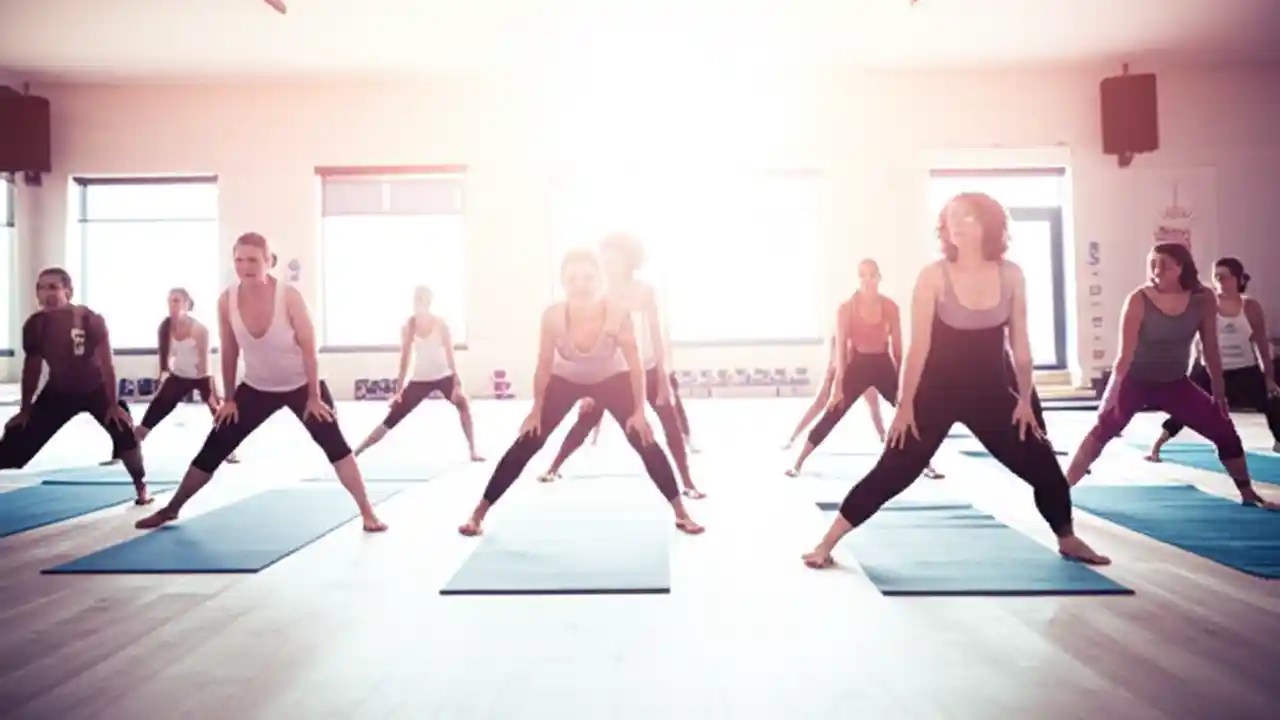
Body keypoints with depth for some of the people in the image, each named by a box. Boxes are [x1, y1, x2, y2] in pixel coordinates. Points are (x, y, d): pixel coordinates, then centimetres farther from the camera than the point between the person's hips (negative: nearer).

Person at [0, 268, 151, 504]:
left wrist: (113, 404, -16)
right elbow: (32, 368, -1)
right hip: (58, 391, 3)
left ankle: (141, 489, -2)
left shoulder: (90, 320, -25)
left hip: (95, 388, -3)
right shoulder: (34, 325, -15)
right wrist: (25, 409, 4)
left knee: (124, 431, -19)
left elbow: (106, 363, -18)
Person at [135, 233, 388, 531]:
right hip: (257, 388, 3)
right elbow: (229, 352, -2)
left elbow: (308, 348, -18)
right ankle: (170, 509, 25)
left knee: (335, 445, -12)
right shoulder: (226, 301, -13)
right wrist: (229, 399, 3)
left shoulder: (289, 296, -24)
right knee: (213, 449, 5)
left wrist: (314, 397, -16)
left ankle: (367, 514, -6)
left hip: (301, 385, -3)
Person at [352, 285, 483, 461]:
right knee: (392, 419, 0)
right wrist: (399, 389, -2)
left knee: (463, 405, -20)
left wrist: (457, 385, -18)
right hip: (420, 380, 1)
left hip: (444, 376, -1)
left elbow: (449, 354, -12)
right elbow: (405, 357, -1)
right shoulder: (408, 326, -6)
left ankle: (473, 451, -4)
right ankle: (355, 452, 11)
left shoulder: (440, 323, -11)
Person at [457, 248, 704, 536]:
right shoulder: (552, 316, -32)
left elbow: (634, 363, -20)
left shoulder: (617, 312, -34)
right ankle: (478, 513, 8)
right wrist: (536, 411, -8)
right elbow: (544, 366, -16)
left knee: (644, 441, -8)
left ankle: (681, 513, 9)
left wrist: (639, 411, -16)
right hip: (565, 380, 0)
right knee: (526, 443, -4)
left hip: (612, 379, 0)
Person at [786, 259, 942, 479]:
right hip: (857, 365, -2)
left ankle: (927, 466, 16)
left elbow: (897, 346, 4)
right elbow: (841, 346, -9)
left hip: (884, 365, 3)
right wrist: (838, 384, -13)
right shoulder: (846, 308, -8)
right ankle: (797, 464, 6)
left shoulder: (890, 307, -1)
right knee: (831, 417, -3)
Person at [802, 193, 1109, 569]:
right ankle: (827, 543, 1)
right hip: (936, 392, -3)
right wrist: (905, 405, -12)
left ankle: (1068, 541, 34)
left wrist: (1025, 399, 4)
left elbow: (1019, 341, 4)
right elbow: (919, 346, -12)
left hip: (991, 392, 4)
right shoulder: (934, 276, -13)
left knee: (1044, 466, 7)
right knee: (893, 472, -7)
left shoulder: (1011, 275, -3)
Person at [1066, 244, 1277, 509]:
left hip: (1175, 383, 4)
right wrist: (1112, 390, -29)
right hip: (1134, 381, -4)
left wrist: (1219, 392, 2)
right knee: (1102, 431, -14)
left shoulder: (1203, 299, -10)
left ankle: (1249, 494, 23)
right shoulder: (1139, 300, -21)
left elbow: (1210, 349, -1)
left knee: (1225, 431, 4)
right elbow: (1126, 351, -23)